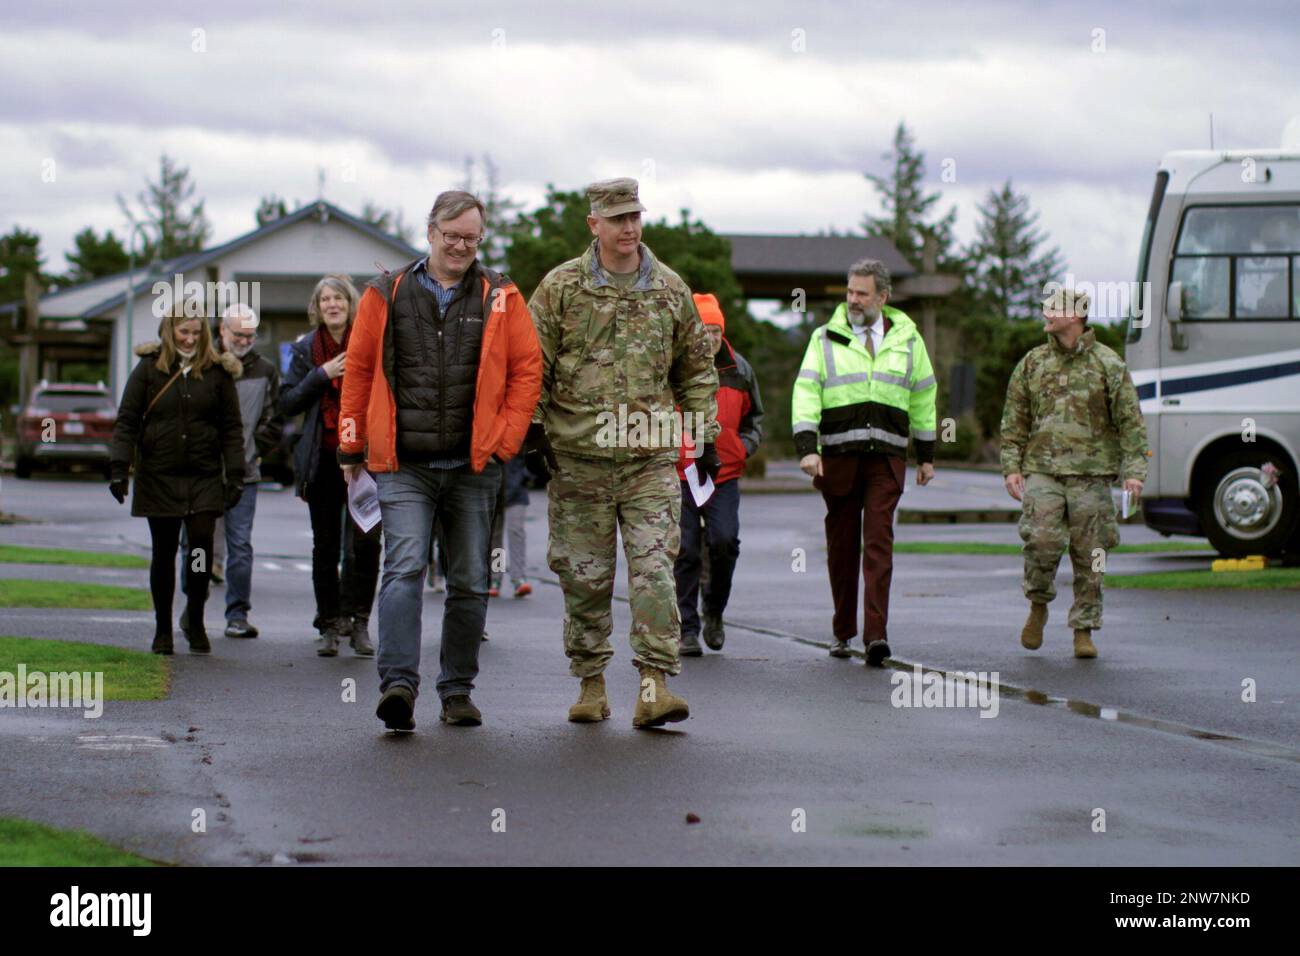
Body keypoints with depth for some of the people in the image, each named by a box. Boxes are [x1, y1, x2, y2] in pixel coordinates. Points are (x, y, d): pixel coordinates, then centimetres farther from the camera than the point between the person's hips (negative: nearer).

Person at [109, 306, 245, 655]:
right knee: (164, 552, 5)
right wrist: (119, 467, -7)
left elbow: (231, 427, 6)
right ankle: (163, 629, 14)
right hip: (159, 477, 0)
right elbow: (126, 421, 3)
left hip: (204, 476, 0)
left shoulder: (217, 371, 5)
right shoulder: (149, 368, 3)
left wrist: (235, 475, 0)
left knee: (202, 542, -13)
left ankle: (195, 619, 5)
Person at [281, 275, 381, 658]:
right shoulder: (305, 349, 9)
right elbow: (288, 403, 3)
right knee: (325, 546, 7)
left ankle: (358, 621, -3)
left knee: (365, 541, -11)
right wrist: (321, 375, -8)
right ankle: (330, 625, 15)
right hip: (322, 458, 3)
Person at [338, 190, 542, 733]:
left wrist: (504, 441, -2)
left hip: (473, 468, 2)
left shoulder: (501, 298, 6)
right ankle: (398, 683, -22)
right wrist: (353, 447, 9)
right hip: (403, 467, -2)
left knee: (470, 583, 8)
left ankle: (457, 690, 18)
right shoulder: (387, 295, 6)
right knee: (404, 569, -16)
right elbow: (359, 370, 10)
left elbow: (527, 370, 6)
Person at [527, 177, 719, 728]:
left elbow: (696, 367, 18)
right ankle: (591, 684, 16)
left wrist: (705, 433, 13)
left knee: (655, 568, -9)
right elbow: (532, 365, 3)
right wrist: (534, 431, -3)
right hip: (579, 456, -1)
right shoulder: (562, 286, 2)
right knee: (585, 575, 5)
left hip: (651, 457, 1)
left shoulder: (671, 289, 10)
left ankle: (655, 684, -10)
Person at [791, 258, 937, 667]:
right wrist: (806, 447, -15)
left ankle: (876, 635, -17)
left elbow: (923, 397, 18)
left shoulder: (906, 339, 11)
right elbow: (806, 392, -3)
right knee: (841, 547, 6)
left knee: (879, 542, -10)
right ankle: (843, 632, 18)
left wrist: (926, 455, 18)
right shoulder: (826, 338, 6)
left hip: (886, 457, 0)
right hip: (838, 456, 0)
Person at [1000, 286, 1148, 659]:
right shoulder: (1032, 364, 11)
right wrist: (1011, 467, 4)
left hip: (1091, 474, -1)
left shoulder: (1108, 365, 3)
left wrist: (1133, 472, -6)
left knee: (1089, 557, 0)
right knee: (1042, 540, -16)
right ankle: (1038, 606, 9)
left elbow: (1131, 423, 3)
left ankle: (1084, 631, 10)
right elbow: (1014, 422, 14)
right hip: (1042, 471, 1)